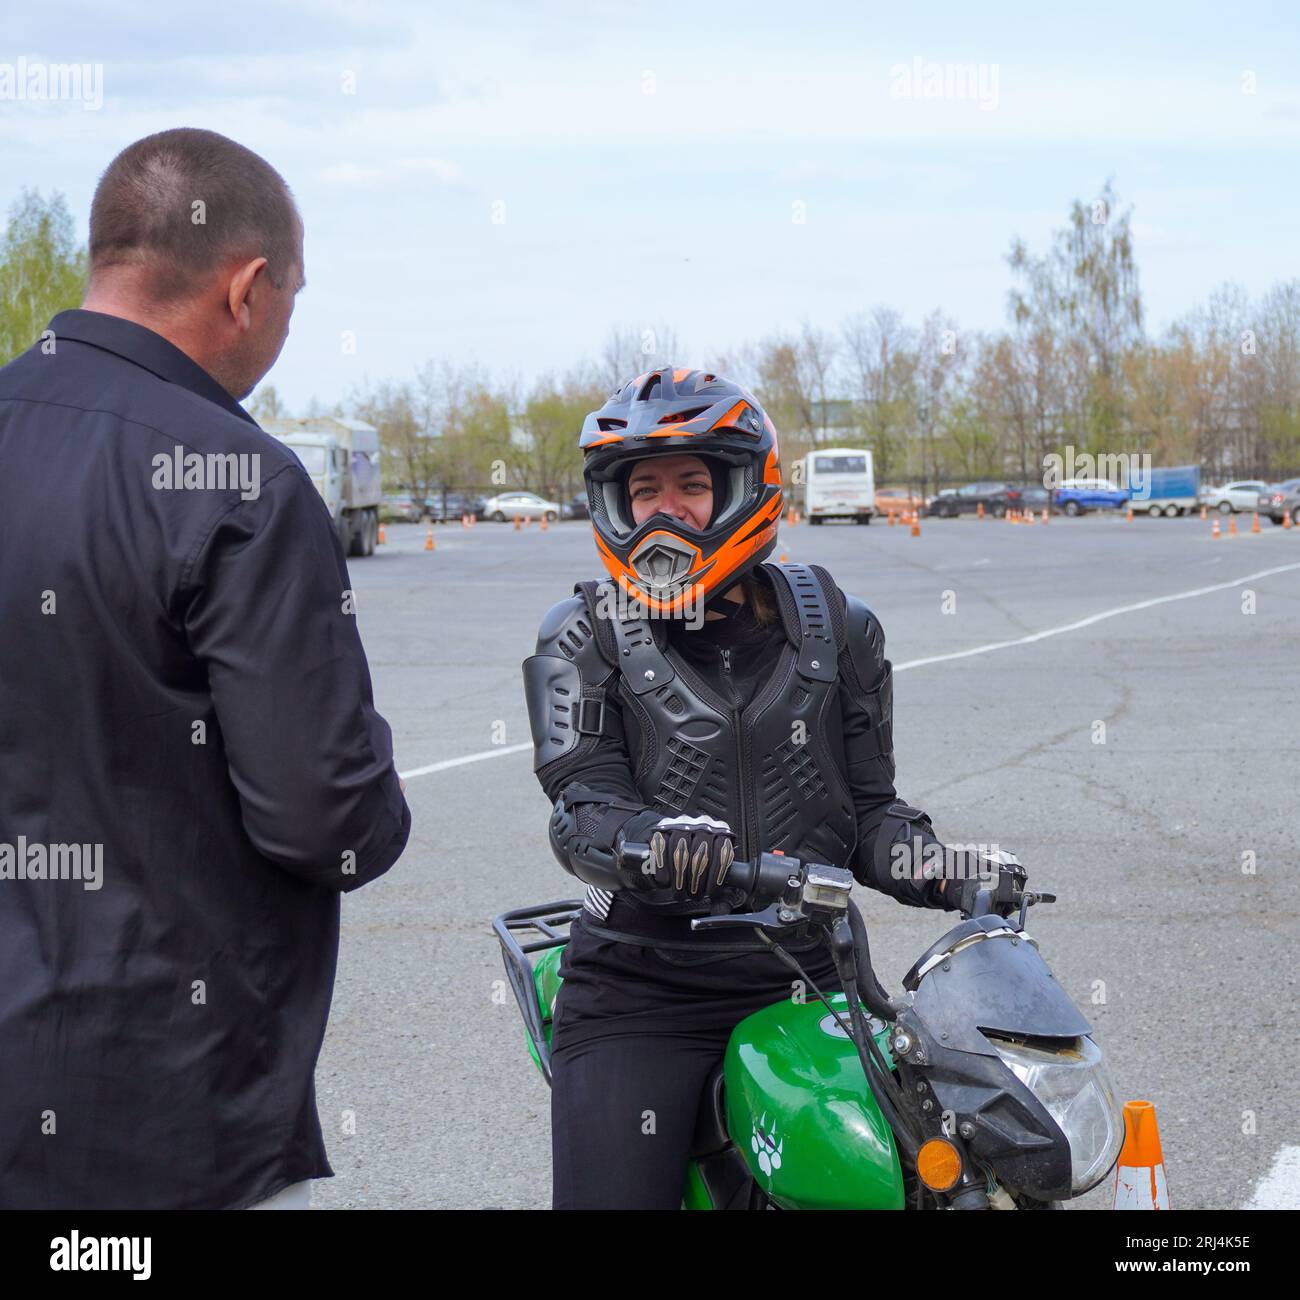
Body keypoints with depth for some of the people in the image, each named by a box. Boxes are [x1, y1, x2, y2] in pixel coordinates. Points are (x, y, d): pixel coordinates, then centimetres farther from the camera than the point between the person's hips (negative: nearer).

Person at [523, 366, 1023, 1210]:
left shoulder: (834, 626, 9)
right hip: (641, 988, -2)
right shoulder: (586, 637, 3)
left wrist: (928, 864, -9)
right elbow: (582, 808, -9)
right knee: (613, 1193, -12)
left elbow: (867, 803, 11)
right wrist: (649, 842, -32)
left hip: (808, 980, 2)